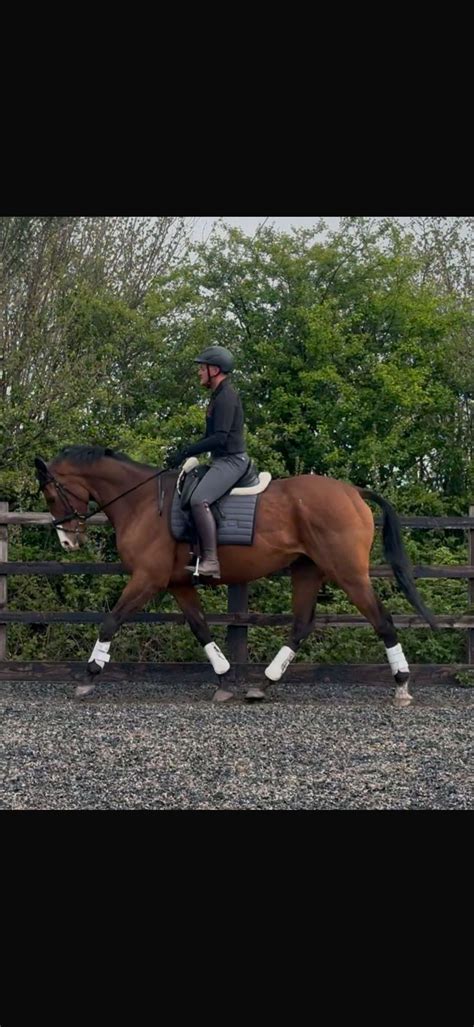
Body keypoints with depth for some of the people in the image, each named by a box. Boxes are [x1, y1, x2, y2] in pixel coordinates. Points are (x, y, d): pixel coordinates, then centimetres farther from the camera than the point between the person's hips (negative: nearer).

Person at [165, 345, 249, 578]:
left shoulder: (226, 397, -14)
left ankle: (210, 562, -32)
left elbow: (219, 437, -23)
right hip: (223, 460, 12)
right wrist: (184, 452, 14)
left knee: (199, 500, -28)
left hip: (231, 460, -12)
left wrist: (185, 453, -23)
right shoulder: (219, 396, 19)